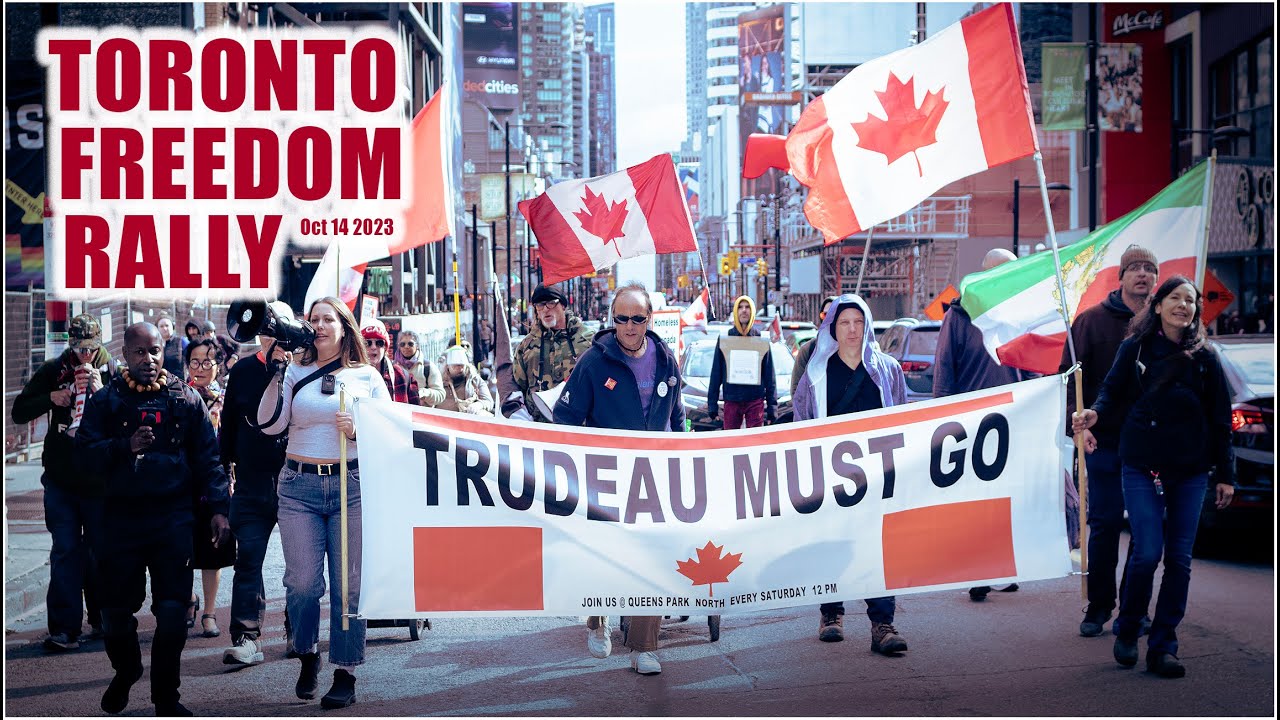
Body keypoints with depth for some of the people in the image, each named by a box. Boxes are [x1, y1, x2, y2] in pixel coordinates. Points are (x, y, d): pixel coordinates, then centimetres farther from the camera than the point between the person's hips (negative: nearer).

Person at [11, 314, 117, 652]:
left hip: (100, 480, -1)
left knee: (101, 551, 7)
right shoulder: (54, 371, 4)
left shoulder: (113, 373, -2)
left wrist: (102, 392, -25)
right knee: (66, 551, -2)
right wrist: (50, 398, -12)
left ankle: (104, 621, 21)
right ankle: (65, 627, -1)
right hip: (61, 479, 1)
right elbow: (18, 412, 4)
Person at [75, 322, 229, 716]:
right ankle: (125, 673, 36)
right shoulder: (106, 400, 6)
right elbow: (85, 448, -1)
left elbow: (208, 458, 6)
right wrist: (126, 446, -18)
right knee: (117, 608, 8)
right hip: (121, 516, 1)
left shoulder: (186, 398, 6)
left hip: (173, 516, 0)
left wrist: (217, 508, -2)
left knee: (173, 610, -3)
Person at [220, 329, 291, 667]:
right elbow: (229, 424, 13)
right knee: (248, 558, -5)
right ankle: (247, 639, -6)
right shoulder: (243, 371, 8)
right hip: (252, 484, 1)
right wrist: (225, 469, 12)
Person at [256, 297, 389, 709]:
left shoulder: (367, 376, 8)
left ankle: (345, 676, 7)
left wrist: (359, 430, -12)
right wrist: (277, 372, -6)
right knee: (302, 582, -1)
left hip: (351, 485, -1)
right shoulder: (295, 373, 9)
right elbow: (270, 425, -2)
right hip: (300, 486, 1)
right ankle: (307, 656, 24)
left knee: (348, 583, -1)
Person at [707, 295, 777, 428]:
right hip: (731, 401, 0)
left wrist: (772, 406, 2)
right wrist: (712, 404, 2)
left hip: (755, 400, 0)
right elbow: (716, 373, 7)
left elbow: (770, 376, 7)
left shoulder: (761, 340, 6)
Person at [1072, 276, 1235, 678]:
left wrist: (1225, 474, 6)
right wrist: (1095, 414, -20)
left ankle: (1163, 647, 10)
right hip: (1142, 466, -2)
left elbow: (1220, 419, 8)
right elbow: (1112, 393, 4)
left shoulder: (1204, 358, 6)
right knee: (1147, 552, -9)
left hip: (1191, 471, 2)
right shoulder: (1134, 349, 3)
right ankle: (1127, 631, 14)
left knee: (1179, 559, 2)